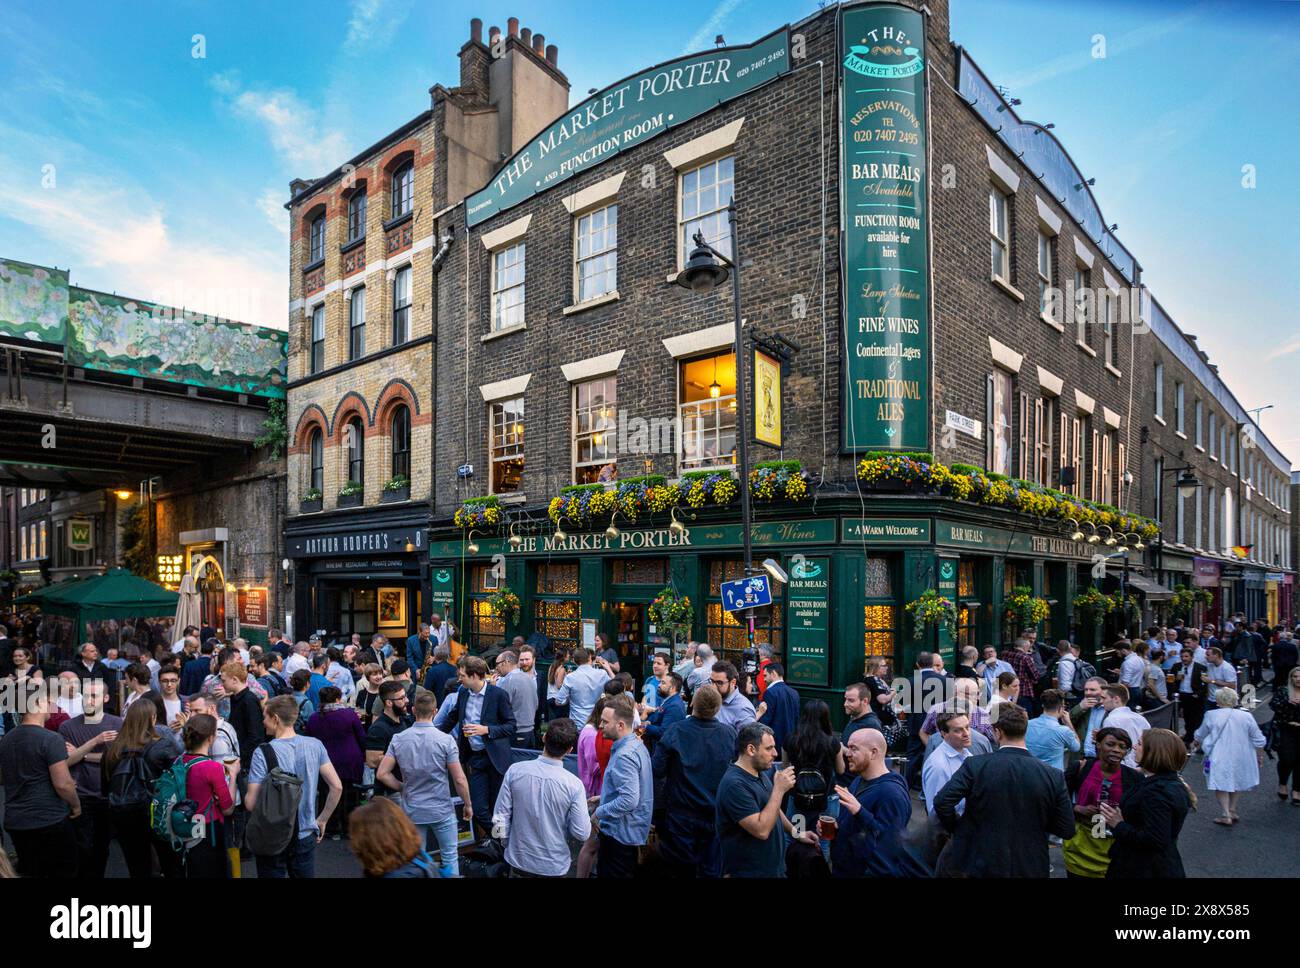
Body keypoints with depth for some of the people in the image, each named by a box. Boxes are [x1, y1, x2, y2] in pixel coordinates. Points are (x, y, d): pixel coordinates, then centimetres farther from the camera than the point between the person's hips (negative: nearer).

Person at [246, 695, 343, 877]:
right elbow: (336, 787, -4)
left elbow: (251, 803, -16)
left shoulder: (263, 753, -16)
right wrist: (322, 820, 8)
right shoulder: (315, 746, -5)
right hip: (306, 836, 3)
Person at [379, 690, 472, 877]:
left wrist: (403, 788, 8)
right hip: (441, 810, -3)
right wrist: (468, 804, 1)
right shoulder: (446, 740, -16)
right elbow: (459, 779, -14)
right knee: (450, 856, 14)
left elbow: (382, 774, -7)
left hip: (412, 811, 3)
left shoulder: (398, 739, -8)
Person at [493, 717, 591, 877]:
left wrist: (507, 843, 8)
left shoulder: (515, 771, -15)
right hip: (554, 867, -1)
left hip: (519, 861, 1)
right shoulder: (574, 785, -20)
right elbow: (582, 834, -16)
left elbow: (500, 817, -9)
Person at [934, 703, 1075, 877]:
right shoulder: (1054, 777, -9)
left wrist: (955, 828, -1)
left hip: (978, 863, -3)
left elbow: (941, 802, -21)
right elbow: (1067, 830, -4)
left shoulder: (975, 765, -16)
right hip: (1029, 867, 3)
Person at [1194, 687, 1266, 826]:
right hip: (1241, 758, 3)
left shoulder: (1211, 715, -9)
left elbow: (1200, 736, 6)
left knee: (1221, 785, 7)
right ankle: (1232, 811, 28)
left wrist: (1197, 742, 28)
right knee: (1236, 783, 22)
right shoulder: (1246, 716, -6)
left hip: (1220, 758, -3)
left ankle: (1227, 816, 0)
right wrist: (1260, 756, 18)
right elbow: (1258, 740, 1)